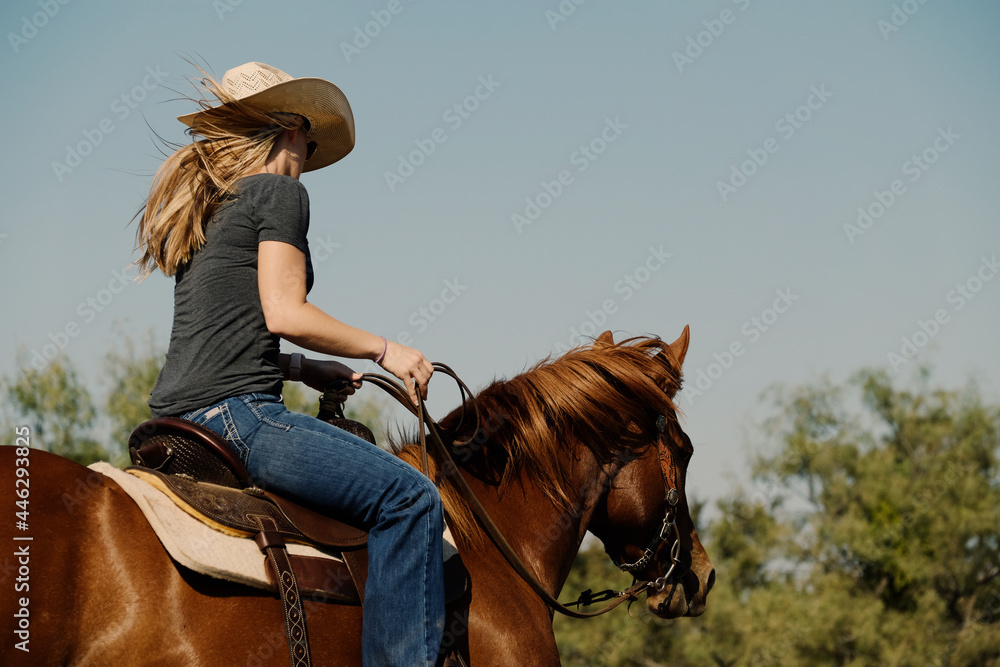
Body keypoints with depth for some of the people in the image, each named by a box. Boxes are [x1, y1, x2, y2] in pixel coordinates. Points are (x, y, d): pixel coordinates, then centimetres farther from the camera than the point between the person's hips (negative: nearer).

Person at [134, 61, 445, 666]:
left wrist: (303, 369, 23)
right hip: (235, 412, -10)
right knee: (408, 498, -15)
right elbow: (283, 313, -13)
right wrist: (383, 350, -3)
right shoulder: (280, 192, -2)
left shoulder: (206, 210, 23)